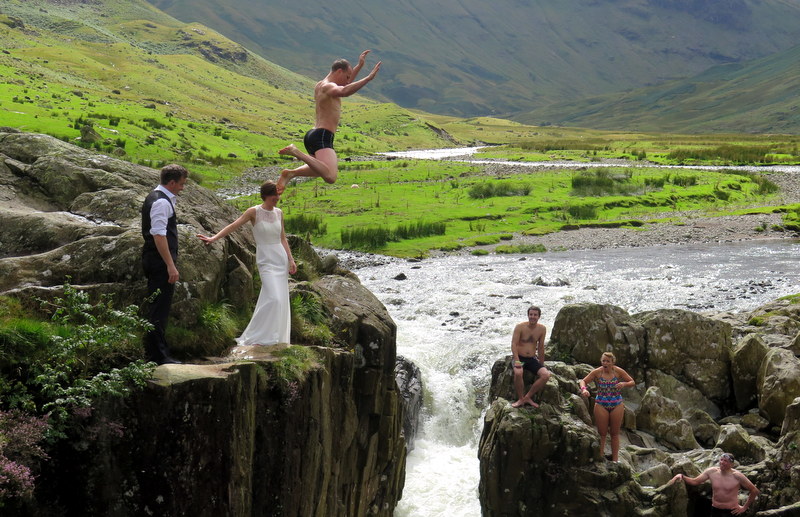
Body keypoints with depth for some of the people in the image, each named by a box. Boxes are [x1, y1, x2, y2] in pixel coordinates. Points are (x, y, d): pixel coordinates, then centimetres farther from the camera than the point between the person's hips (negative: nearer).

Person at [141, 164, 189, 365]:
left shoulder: (154, 198, 17)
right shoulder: (162, 202, -16)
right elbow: (159, 235, -23)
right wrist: (171, 266, -23)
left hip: (153, 260, 11)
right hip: (161, 263, -11)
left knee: (156, 309, 16)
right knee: (159, 310, -7)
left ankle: (153, 352, 23)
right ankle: (159, 356, -3)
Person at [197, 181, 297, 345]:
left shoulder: (278, 213, 8)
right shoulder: (254, 212, -7)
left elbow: (283, 238, 13)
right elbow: (233, 226, -11)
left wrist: (291, 259, 7)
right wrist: (214, 238, -21)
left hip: (281, 259, 6)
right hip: (266, 262, -6)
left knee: (281, 302, 7)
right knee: (273, 299, -18)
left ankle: (277, 338, 17)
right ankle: (254, 337, -9)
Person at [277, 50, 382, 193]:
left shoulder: (320, 85, 20)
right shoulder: (329, 87, -11)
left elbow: (345, 85, 40)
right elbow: (344, 91, -36)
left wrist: (359, 65, 42)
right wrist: (368, 78, -35)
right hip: (322, 137, -11)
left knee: (320, 169, 39)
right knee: (330, 177, -33)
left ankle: (289, 173, 29)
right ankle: (296, 152, -25)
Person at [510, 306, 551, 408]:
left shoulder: (542, 329, 2)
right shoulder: (520, 327, -10)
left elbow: (541, 348, 11)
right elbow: (514, 344, -14)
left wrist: (542, 365, 13)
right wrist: (517, 361, -26)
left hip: (532, 359, 4)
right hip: (519, 357, -4)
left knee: (546, 375, -22)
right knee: (518, 372, -37)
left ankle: (527, 397, -11)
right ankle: (521, 399, -17)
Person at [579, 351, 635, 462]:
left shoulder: (618, 371, -5)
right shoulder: (597, 372, -7)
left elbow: (632, 383, 1)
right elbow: (583, 381, -4)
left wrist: (624, 384, -21)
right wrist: (584, 389, -26)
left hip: (617, 404, 1)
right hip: (601, 405, -1)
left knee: (615, 433, 9)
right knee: (602, 433, 2)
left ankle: (615, 459, 16)